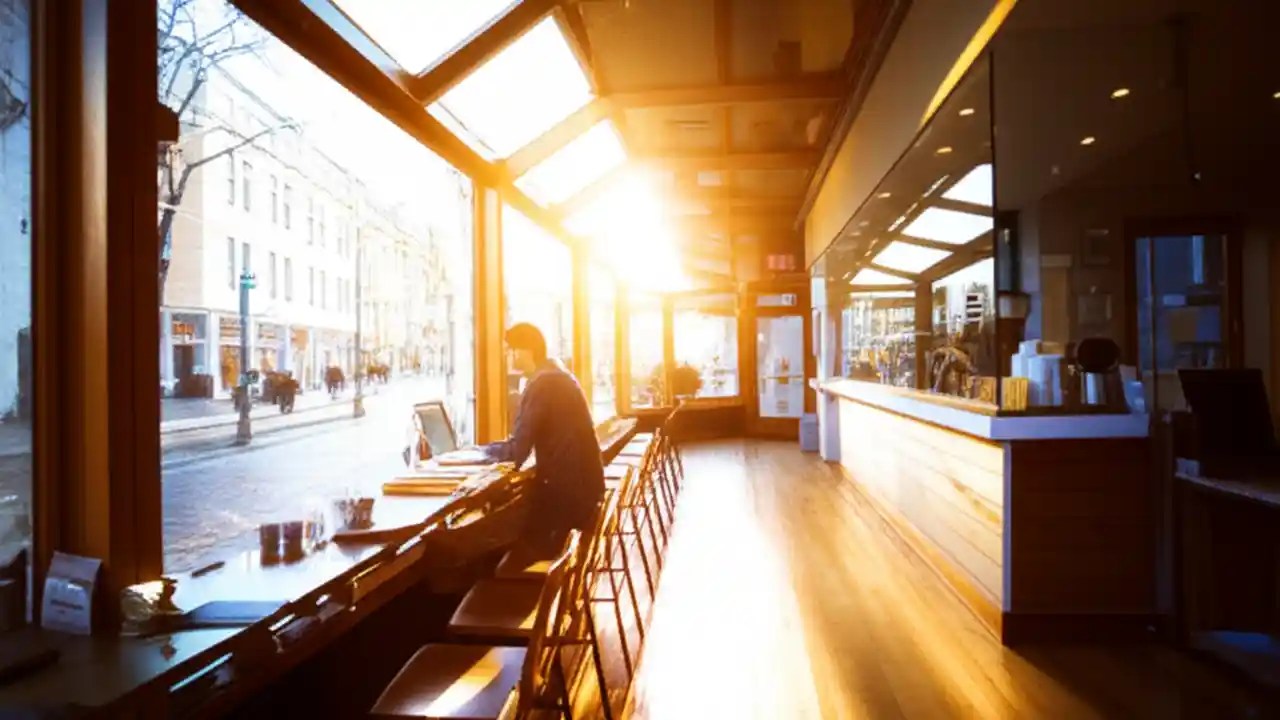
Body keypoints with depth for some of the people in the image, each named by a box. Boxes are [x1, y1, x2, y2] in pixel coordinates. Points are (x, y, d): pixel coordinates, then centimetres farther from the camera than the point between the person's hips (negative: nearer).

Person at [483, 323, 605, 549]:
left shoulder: (542, 384, -18)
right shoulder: (557, 376, 13)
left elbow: (518, 450, -20)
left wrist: (483, 450, -2)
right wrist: (497, 448, 10)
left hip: (567, 486, -9)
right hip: (580, 480, 9)